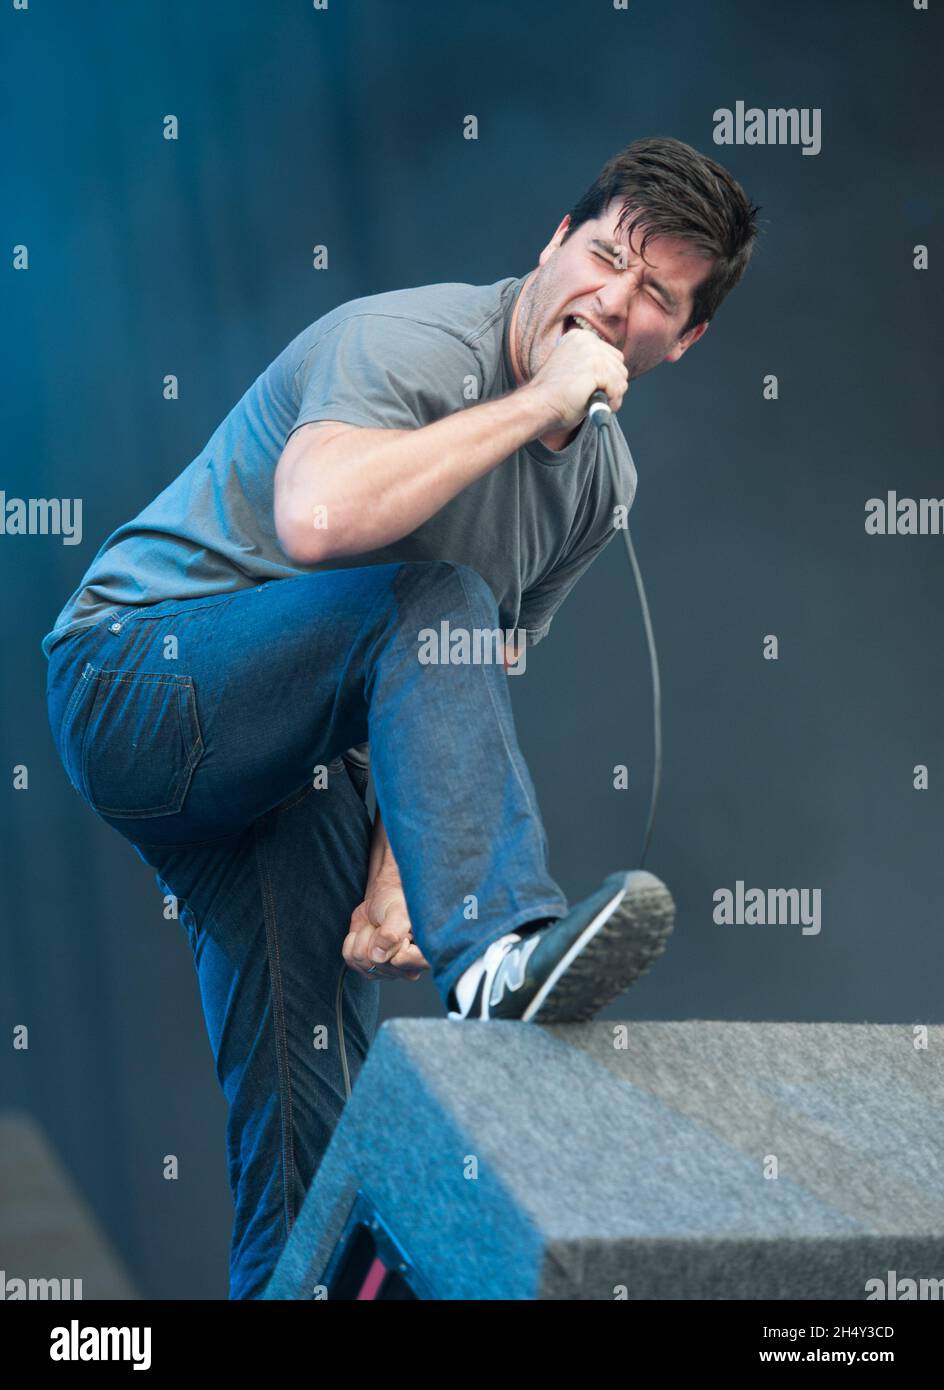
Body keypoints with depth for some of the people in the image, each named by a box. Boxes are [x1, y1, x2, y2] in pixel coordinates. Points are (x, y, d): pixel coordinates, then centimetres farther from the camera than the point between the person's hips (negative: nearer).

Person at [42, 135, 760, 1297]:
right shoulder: (406, 343, -19)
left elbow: (469, 687, 9)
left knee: (309, 1105, 0)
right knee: (435, 599, -30)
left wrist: (398, 869, -6)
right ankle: (499, 954, -43)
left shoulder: (602, 481, 6)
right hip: (140, 678, -7)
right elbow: (319, 518, -41)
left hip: (291, 766, 8)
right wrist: (536, 401, -32)